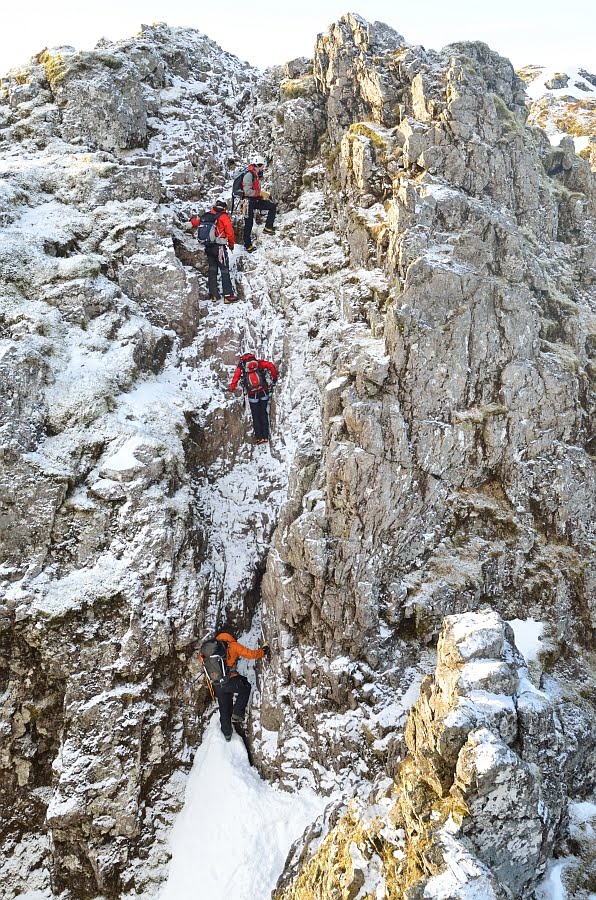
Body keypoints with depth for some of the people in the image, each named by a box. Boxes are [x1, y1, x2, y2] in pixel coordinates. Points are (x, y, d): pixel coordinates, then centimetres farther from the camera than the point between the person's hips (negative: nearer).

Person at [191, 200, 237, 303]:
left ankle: (213, 294, 15)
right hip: (219, 247, -6)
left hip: (208, 247, 6)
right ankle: (228, 295, -8)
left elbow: (196, 223, 16)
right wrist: (231, 244, 3)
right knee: (225, 271, -4)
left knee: (212, 270, 13)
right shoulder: (224, 217, -7)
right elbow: (230, 232, -12)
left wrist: (194, 219, 39)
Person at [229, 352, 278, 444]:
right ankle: (265, 436, 12)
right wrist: (274, 378, 6)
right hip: (264, 392, 1)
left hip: (252, 395, -1)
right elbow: (271, 366, -5)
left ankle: (259, 437, 5)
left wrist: (231, 388, 14)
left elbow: (235, 379, -4)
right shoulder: (258, 362, 6)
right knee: (263, 413, 14)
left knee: (256, 416, 11)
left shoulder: (240, 367, 5)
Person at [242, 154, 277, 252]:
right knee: (249, 224, -2)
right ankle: (248, 246, 6)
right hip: (249, 201, -9)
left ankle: (268, 227, 1)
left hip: (256, 200, 9)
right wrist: (261, 193, -18)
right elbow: (247, 191, -24)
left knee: (273, 206, 0)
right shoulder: (249, 174, -18)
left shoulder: (257, 174, 10)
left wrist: (263, 194, 10)